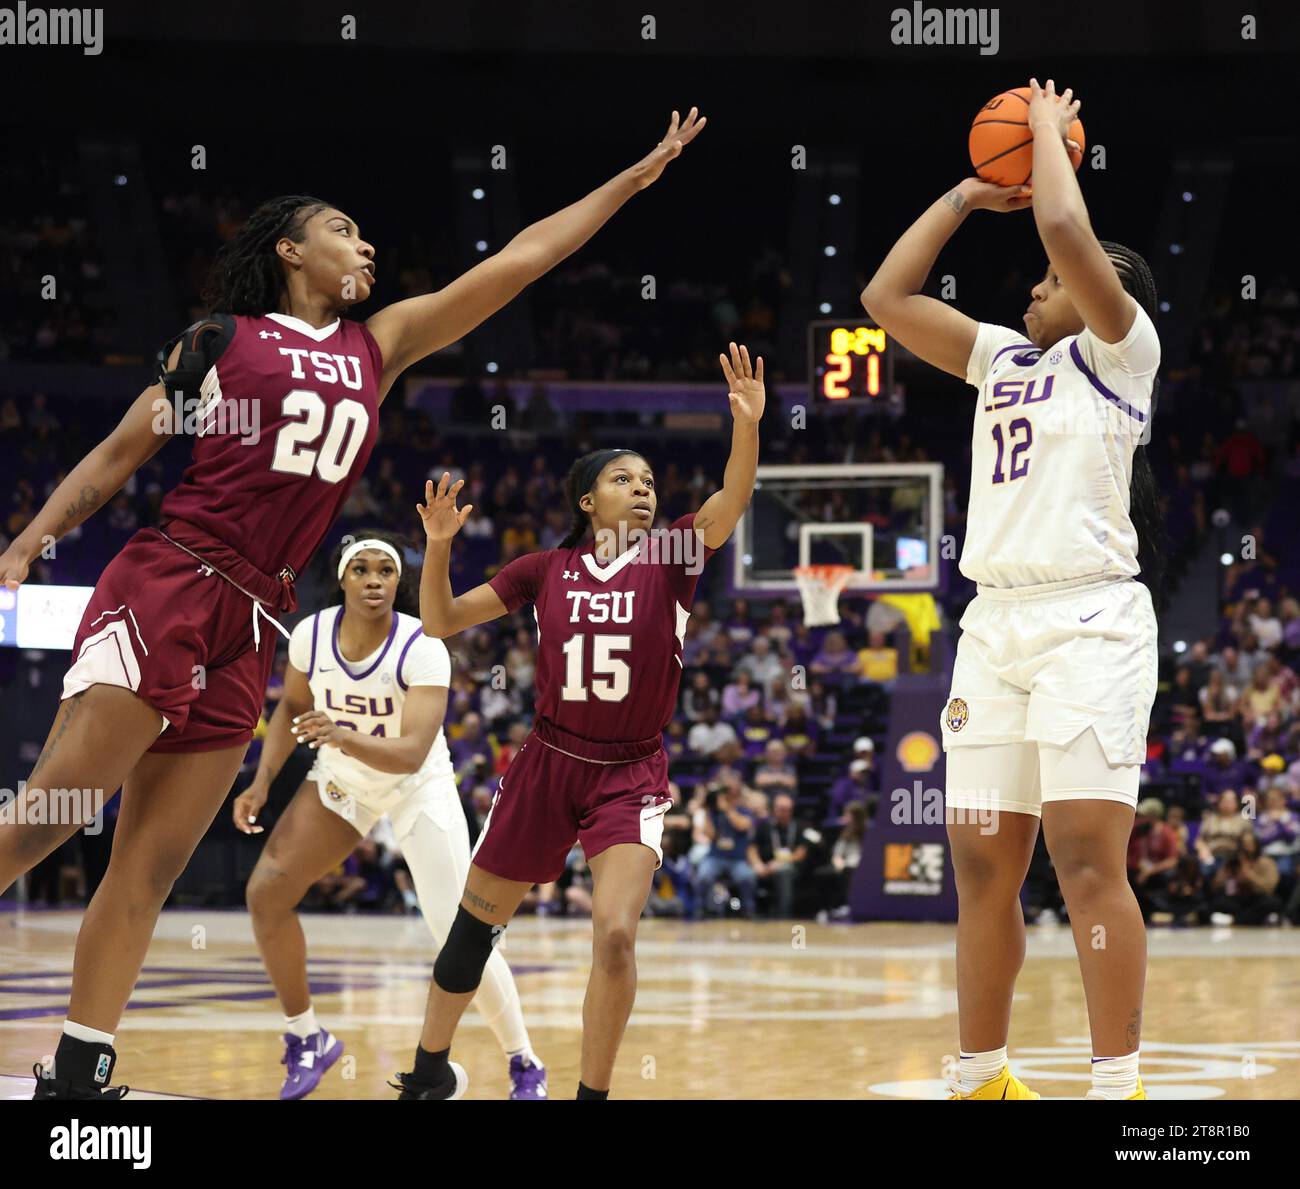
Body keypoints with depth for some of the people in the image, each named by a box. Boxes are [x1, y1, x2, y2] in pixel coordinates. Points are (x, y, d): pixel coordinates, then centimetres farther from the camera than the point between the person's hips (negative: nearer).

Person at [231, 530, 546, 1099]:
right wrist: (262, 781, -6)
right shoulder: (310, 635, -17)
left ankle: (525, 1067, 4)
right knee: (265, 892, -11)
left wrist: (344, 738, -53)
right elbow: (292, 707, 4)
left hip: (418, 787, -4)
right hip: (341, 781, 4)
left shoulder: (423, 649, -29)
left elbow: (412, 754, -36)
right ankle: (307, 1038, 7)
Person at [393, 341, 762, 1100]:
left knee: (616, 933, -22)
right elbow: (440, 622, 5)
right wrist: (439, 547, -12)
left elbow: (732, 501, -21)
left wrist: (747, 425, -38)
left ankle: (594, 1094, -4)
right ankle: (431, 1070, 35)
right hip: (549, 764, 2)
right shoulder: (546, 570, 2)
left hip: (632, 773, -2)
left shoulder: (672, 558, -2)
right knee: (476, 924, 12)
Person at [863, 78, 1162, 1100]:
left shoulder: (1120, 348, 2)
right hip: (996, 622, 7)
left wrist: (1050, 130, 3)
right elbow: (887, 296, 19)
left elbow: (1065, 226, -13)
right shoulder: (1002, 359, 21)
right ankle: (981, 1081, 13)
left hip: (1090, 620, -7)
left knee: (1086, 855, -16)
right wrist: (968, 195, 21)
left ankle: (1118, 1087, -17)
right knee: (982, 865, 6)